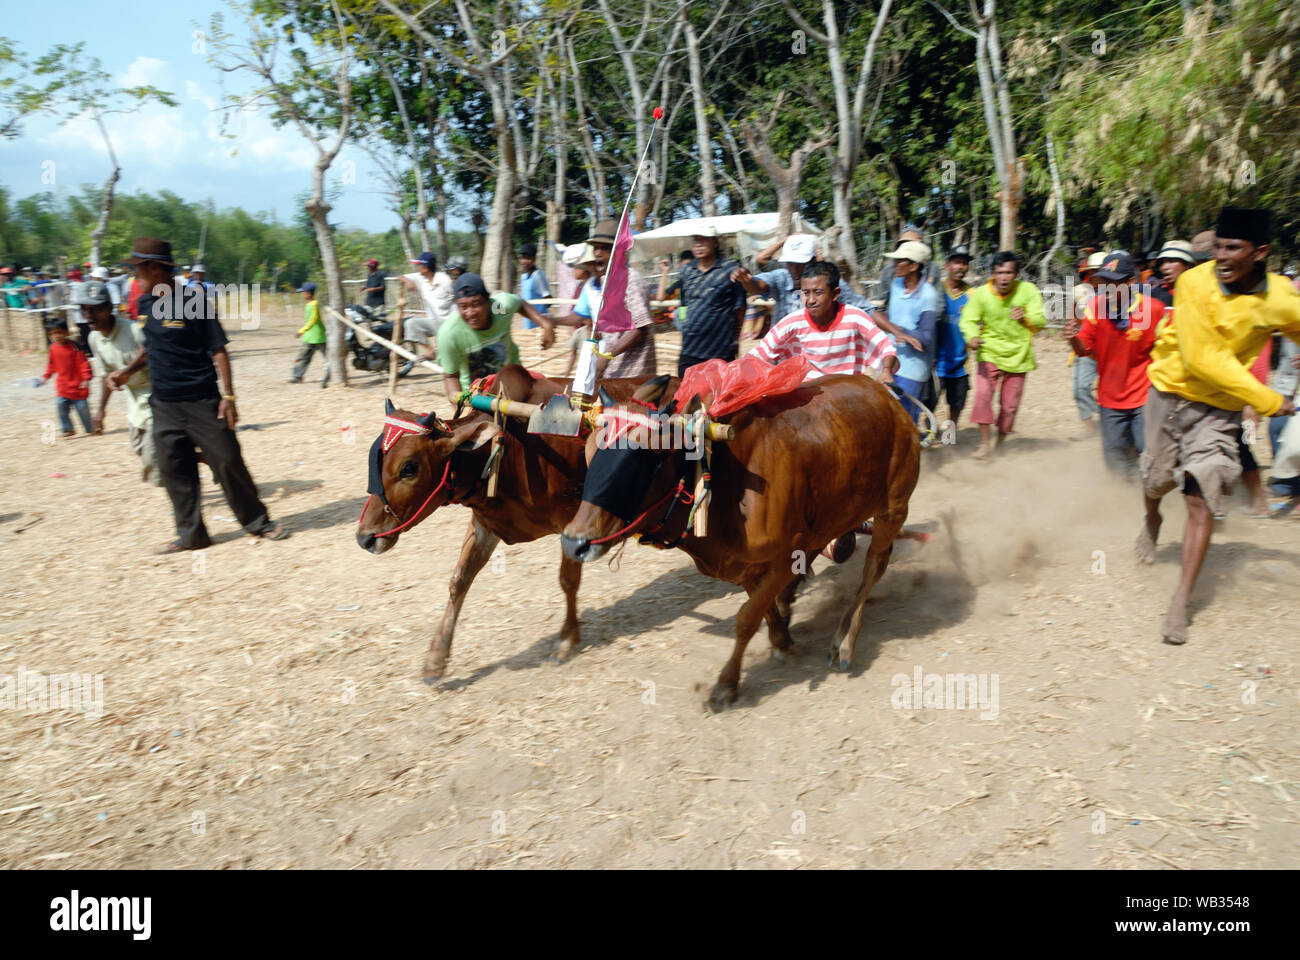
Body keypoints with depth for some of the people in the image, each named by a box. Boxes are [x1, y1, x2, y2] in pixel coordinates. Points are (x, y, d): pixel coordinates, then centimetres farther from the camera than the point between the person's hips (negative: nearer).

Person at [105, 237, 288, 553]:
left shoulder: (194, 304, -12)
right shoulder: (146, 304, 8)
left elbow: (218, 351, -11)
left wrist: (228, 396, -14)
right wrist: (128, 370, 9)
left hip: (202, 402, -6)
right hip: (164, 405, 6)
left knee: (228, 461, -3)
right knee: (173, 469, 7)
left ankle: (258, 523, 11)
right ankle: (190, 534, 18)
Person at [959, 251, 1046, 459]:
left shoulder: (1028, 290, -8)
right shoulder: (981, 294, -10)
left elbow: (1041, 320, -7)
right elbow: (969, 321, -13)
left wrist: (1025, 318, -30)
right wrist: (972, 337, -35)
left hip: (1018, 355, 1)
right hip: (989, 353, -1)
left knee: (1010, 405, 7)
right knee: (983, 394, -21)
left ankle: (1000, 443, 27)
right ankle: (985, 443, -11)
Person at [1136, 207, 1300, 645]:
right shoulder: (1195, 283, -18)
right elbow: (1202, 359, -21)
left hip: (1220, 409, 0)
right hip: (1171, 392, 0)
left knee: (1202, 502, -9)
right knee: (1157, 481, 16)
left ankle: (1180, 603, -2)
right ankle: (1151, 524, 53)